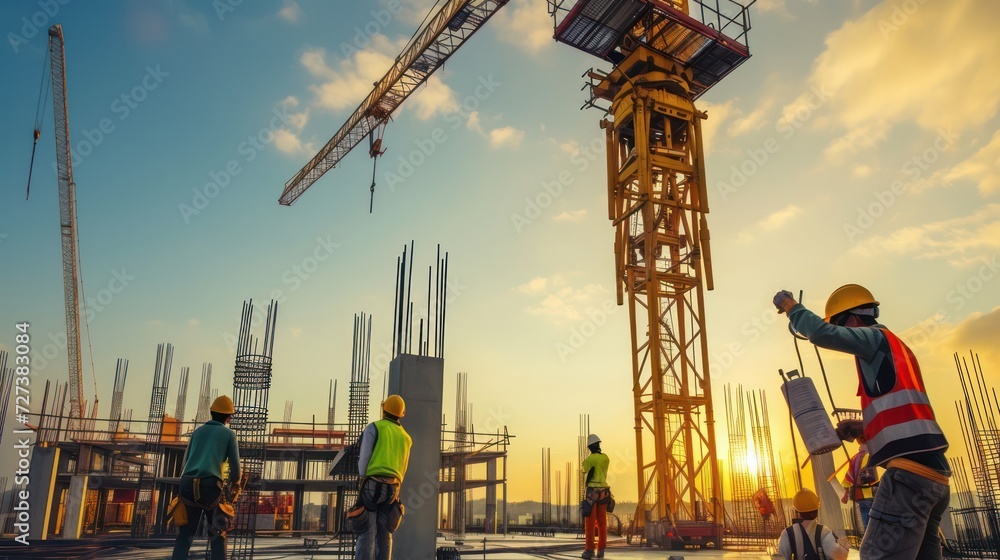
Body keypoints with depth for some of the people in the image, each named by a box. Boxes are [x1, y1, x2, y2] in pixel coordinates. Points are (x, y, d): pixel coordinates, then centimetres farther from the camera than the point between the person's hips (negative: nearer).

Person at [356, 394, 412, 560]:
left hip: (373, 484, -5)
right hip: (392, 488, 5)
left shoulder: (374, 427, 3)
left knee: (367, 532, -7)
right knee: (385, 534, 6)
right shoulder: (406, 437, 20)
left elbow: (364, 457, -4)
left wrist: (362, 482, 1)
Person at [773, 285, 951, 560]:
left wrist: (790, 306, -1)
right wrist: (863, 427, 19)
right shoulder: (894, 348, 28)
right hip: (931, 469, 10)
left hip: (911, 469, -10)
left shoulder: (877, 337, 0)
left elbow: (822, 333, -17)